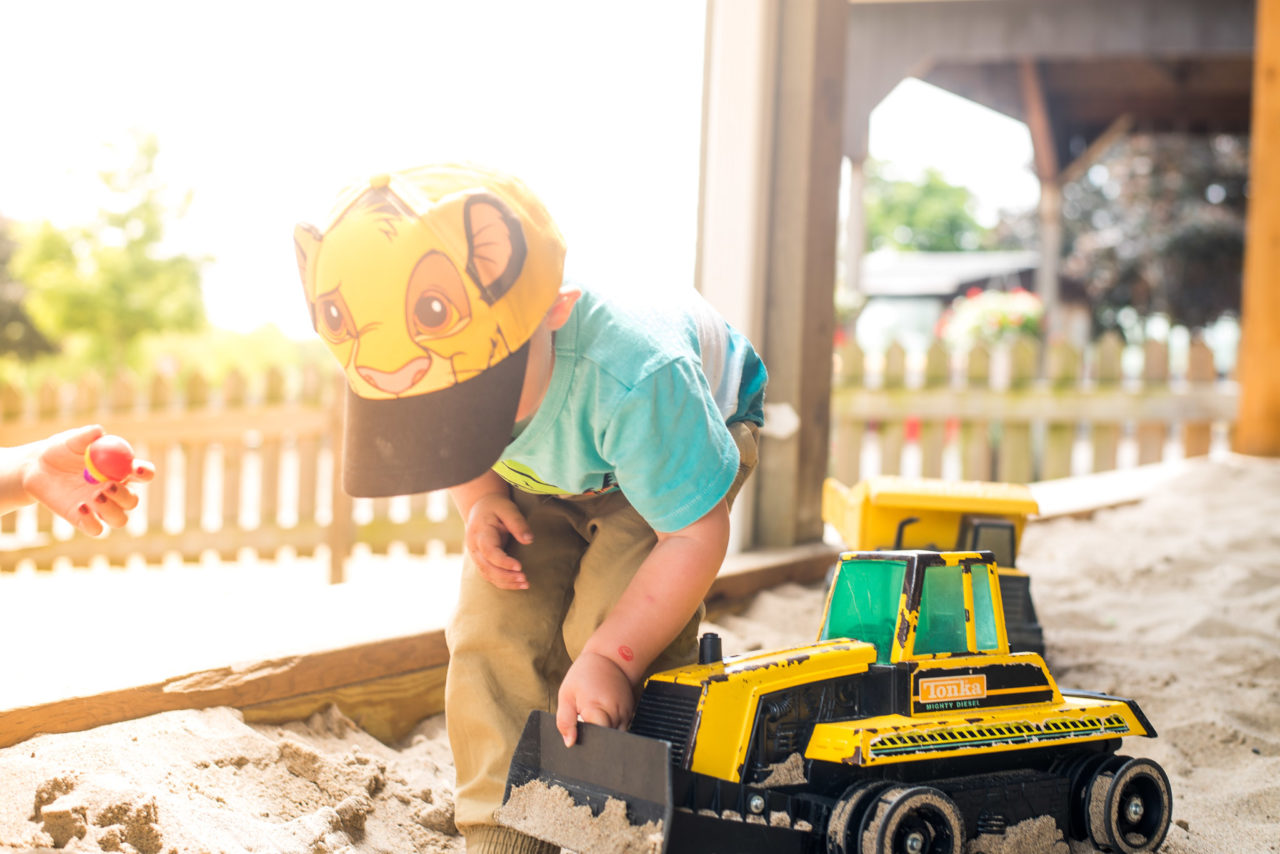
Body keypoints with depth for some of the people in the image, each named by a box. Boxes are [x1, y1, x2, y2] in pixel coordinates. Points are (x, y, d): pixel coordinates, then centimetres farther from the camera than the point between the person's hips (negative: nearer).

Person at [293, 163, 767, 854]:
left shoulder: (630, 382, -47)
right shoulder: (446, 362, -30)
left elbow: (695, 535, -34)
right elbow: (458, 445, -2)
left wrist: (611, 658, -38)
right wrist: (480, 500, -23)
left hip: (691, 443, -5)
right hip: (535, 475, 5)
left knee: (611, 621, -25)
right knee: (494, 624, -14)